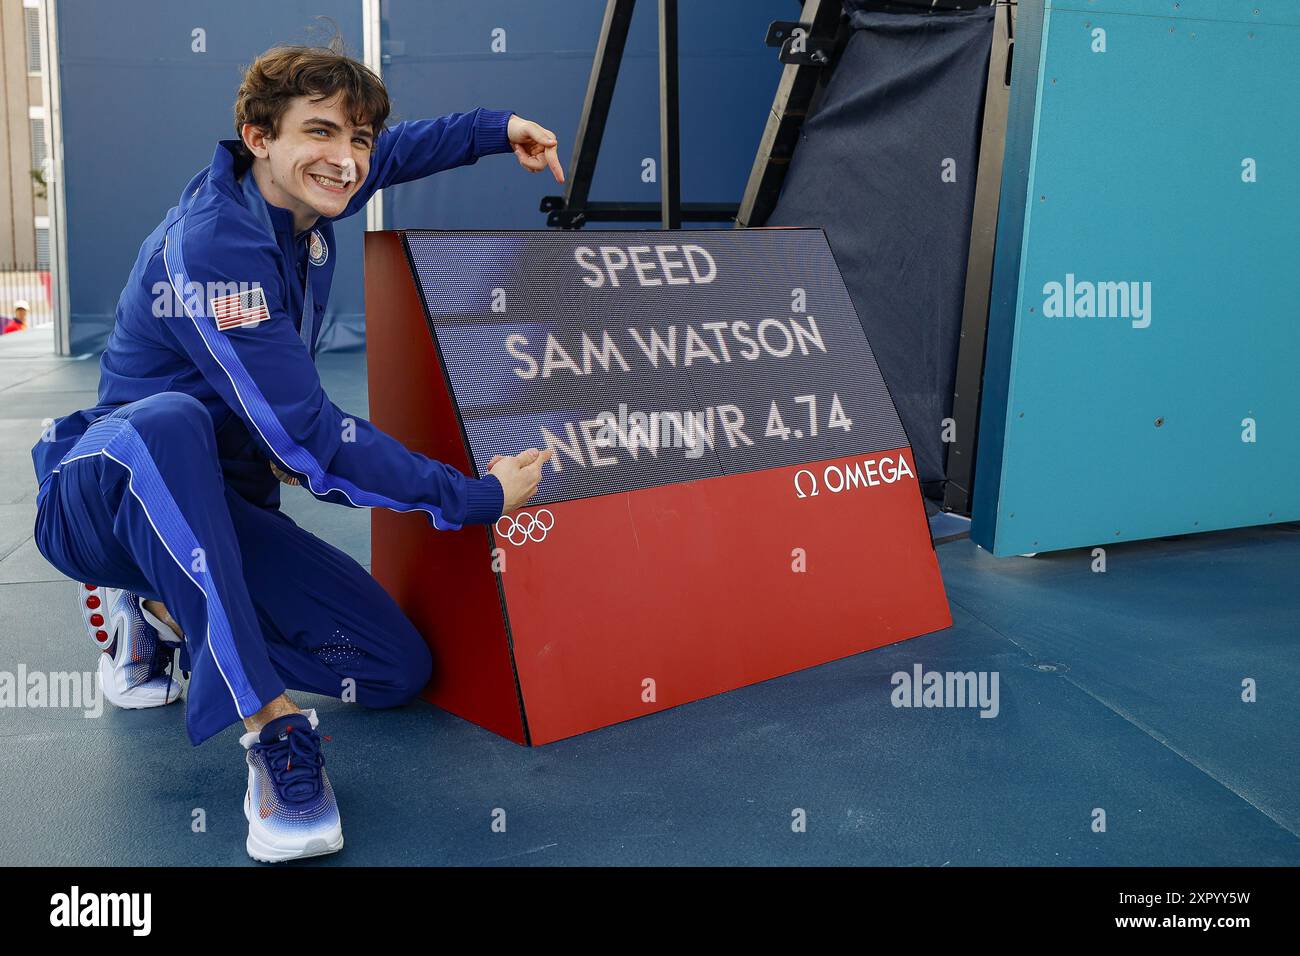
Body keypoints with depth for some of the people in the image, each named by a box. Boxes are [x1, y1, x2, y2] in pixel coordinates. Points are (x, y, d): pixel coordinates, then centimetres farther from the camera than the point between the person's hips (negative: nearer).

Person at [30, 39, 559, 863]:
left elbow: (394, 153, 24)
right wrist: (475, 499, -24)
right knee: (168, 421, -44)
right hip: (104, 493, -7)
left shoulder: (302, 198, -1)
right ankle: (270, 724, -38)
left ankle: (164, 611, 12)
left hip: (214, 507, 8)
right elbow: (308, 439, -28)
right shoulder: (211, 246, -25)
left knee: (398, 668, -4)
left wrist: (498, 129, 14)